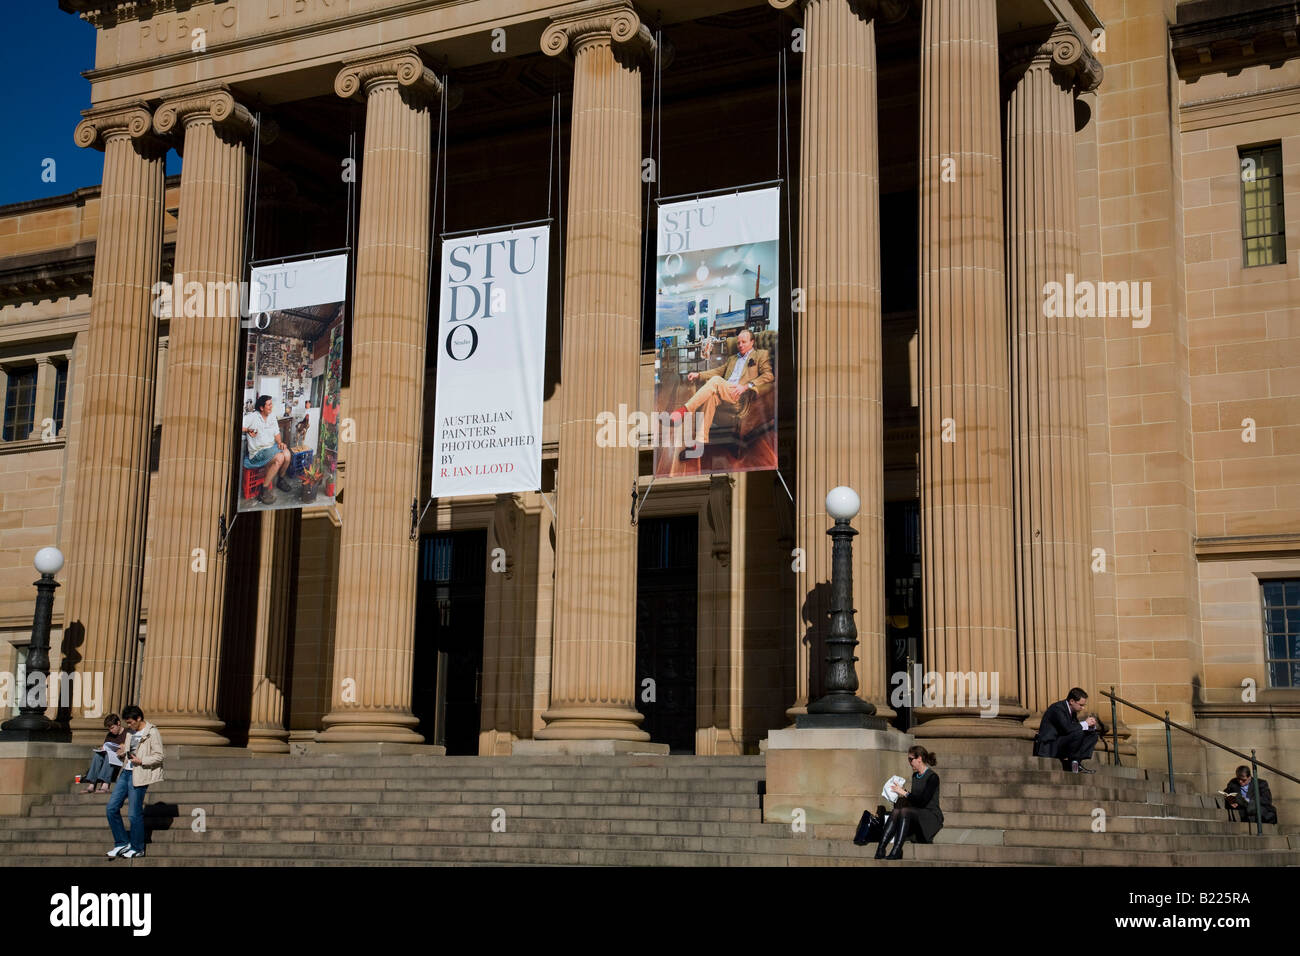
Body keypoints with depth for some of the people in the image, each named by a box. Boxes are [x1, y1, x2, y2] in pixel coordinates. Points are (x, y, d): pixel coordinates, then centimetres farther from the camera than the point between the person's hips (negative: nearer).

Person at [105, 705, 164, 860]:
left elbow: (158, 756, -13)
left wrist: (141, 761, -23)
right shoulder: (132, 732, 16)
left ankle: (137, 848, 12)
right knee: (112, 808, 5)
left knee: (135, 814, -3)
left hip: (139, 776, -9)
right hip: (126, 772, 9)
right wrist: (124, 753, 11)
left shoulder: (152, 733, -10)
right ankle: (122, 843, 16)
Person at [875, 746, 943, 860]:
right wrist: (900, 795, 5)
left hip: (932, 814, -7)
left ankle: (897, 850, -43)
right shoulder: (915, 776, 17)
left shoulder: (932, 777, -9)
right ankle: (881, 849, -39)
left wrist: (904, 793, -11)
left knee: (905, 811, -32)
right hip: (917, 813, 7)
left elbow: (922, 801, -18)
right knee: (896, 811, -23)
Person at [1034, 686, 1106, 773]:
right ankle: (1071, 763, -15)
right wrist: (1085, 723, -16)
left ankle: (1076, 763, -7)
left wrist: (1091, 725, -4)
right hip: (1048, 747, -10)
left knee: (1093, 735, 5)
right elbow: (1067, 728, -31)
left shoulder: (1072, 711, 11)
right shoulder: (1058, 708, -18)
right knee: (1078, 733, -30)